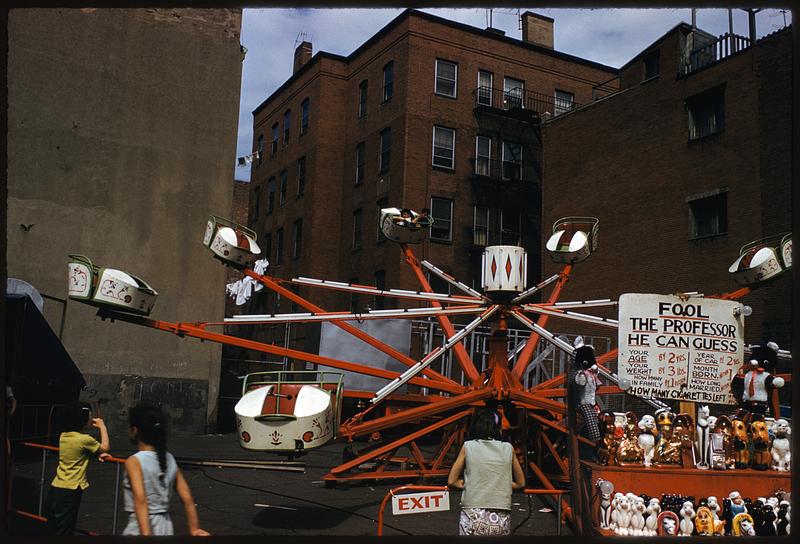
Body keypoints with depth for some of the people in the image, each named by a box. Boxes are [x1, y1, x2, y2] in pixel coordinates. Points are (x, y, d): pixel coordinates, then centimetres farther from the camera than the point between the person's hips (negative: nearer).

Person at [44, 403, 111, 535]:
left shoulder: (63, 436, 5)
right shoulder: (84, 439, -17)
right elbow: (105, 448, -1)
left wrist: (97, 455, 5)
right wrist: (102, 427, 8)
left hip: (55, 487, 8)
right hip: (70, 491, -8)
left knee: (52, 529, 15)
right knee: (64, 530, 0)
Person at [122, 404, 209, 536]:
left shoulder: (134, 461, -13)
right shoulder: (170, 460, 6)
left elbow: (140, 500, -26)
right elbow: (188, 500, 5)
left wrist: (146, 535, -33)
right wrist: (194, 530, 11)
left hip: (140, 530, -7)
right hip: (165, 528, 7)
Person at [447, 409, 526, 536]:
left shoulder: (468, 447, 3)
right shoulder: (508, 449, 8)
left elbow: (452, 481, 5)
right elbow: (521, 483, 18)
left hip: (473, 516, -2)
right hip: (501, 519, 2)